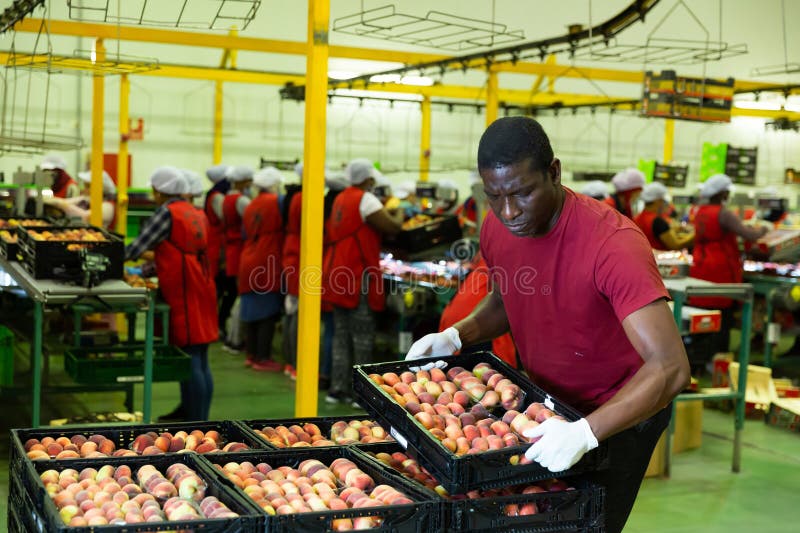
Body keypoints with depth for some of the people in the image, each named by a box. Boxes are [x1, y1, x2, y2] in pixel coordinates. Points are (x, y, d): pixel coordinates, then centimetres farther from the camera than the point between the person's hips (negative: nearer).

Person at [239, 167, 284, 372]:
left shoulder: (250, 206, 12)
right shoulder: (277, 201, -6)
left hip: (248, 264, 7)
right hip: (269, 264, -7)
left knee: (253, 309, 13)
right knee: (268, 311, -2)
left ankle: (251, 354, 20)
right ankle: (263, 358, -1)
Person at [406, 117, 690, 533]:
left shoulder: (613, 244, -32)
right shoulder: (496, 228, -10)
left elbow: (670, 369, -38)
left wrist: (585, 432, -48)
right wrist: (456, 336, -7)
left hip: (621, 410, -6)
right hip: (548, 404, 6)